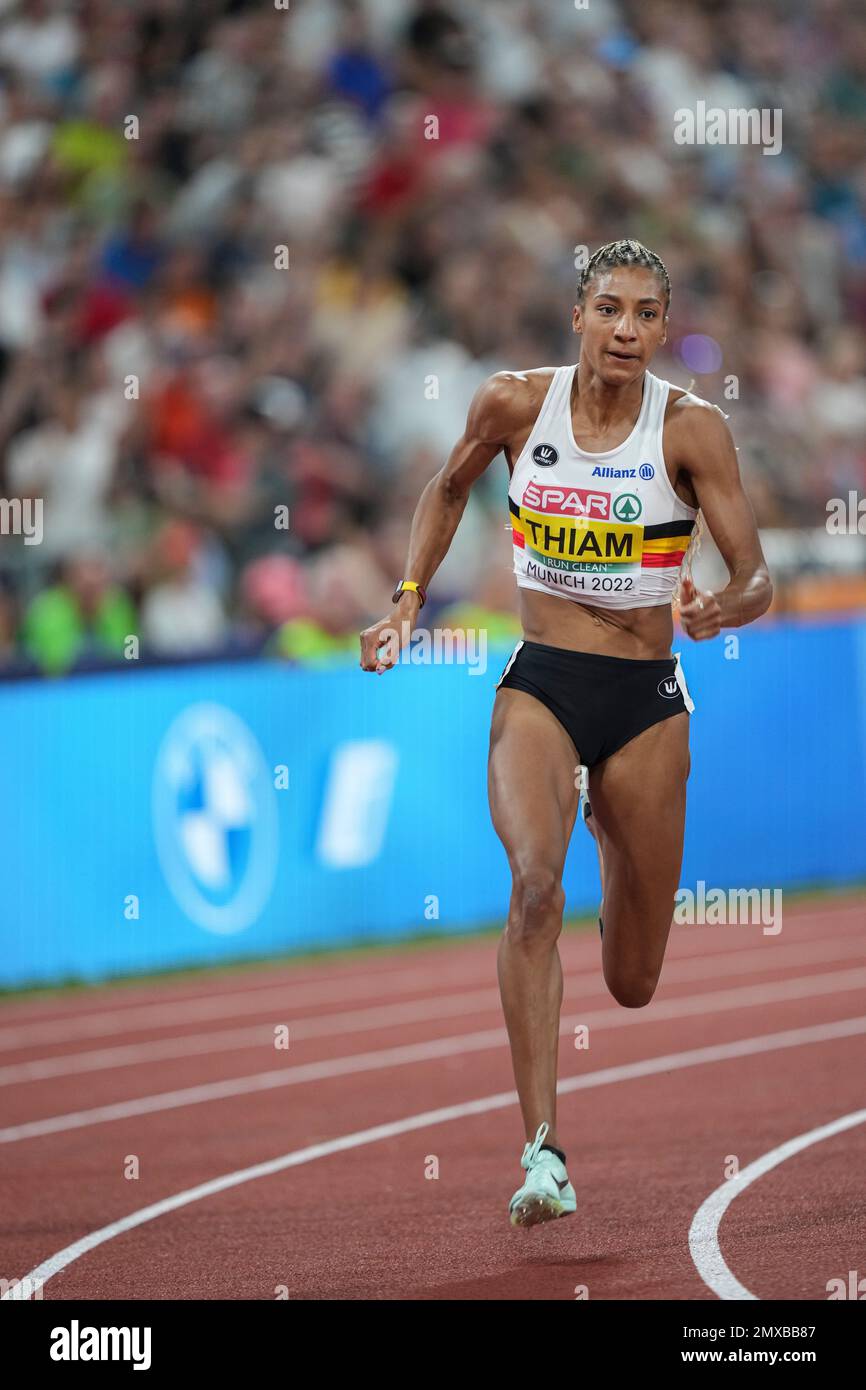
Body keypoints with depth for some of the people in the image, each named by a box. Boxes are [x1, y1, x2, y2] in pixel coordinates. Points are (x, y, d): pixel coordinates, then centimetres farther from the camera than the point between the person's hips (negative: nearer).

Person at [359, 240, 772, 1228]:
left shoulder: (689, 428, -9)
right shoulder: (514, 403, -4)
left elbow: (757, 580, -10)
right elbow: (448, 490, 17)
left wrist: (720, 612, -31)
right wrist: (408, 599, 8)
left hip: (645, 701, 0)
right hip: (539, 688, 0)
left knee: (632, 987, 10)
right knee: (534, 882, -29)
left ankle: (611, 822, 47)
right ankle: (542, 1151, -32)